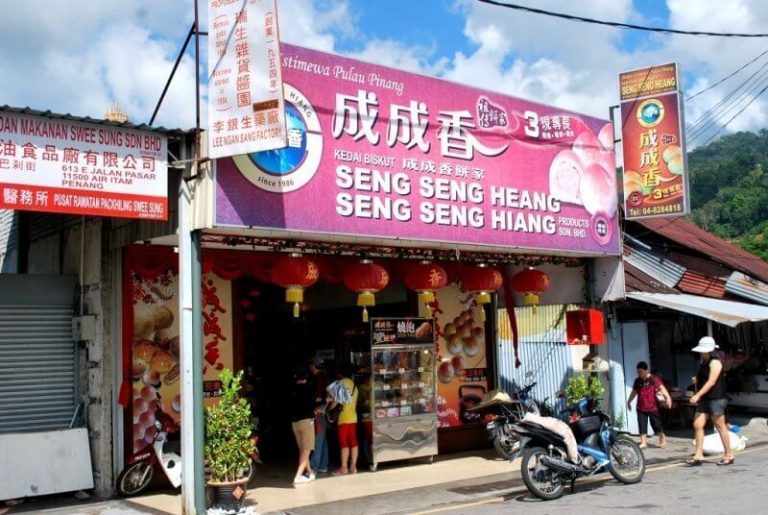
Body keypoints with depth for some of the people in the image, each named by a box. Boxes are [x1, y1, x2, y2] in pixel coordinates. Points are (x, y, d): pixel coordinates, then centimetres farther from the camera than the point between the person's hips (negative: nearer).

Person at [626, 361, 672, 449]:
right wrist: (629, 401, 27)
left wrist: (667, 397, -34)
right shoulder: (637, 380, 9)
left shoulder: (654, 378, -8)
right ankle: (643, 442, 5)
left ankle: (663, 439, 28)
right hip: (641, 408, 4)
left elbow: (662, 388, -20)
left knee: (656, 424, 6)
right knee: (642, 425, 0)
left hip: (653, 407, -4)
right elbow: (634, 392, 21)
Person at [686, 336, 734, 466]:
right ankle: (699, 455, 1)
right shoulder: (703, 363, 15)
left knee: (720, 426, 0)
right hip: (704, 399, 8)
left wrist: (697, 395, -24)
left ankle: (729, 455, 11)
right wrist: (696, 381, 7)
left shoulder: (715, 362, -12)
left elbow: (711, 382, -20)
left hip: (716, 399, -8)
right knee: (697, 425, 0)